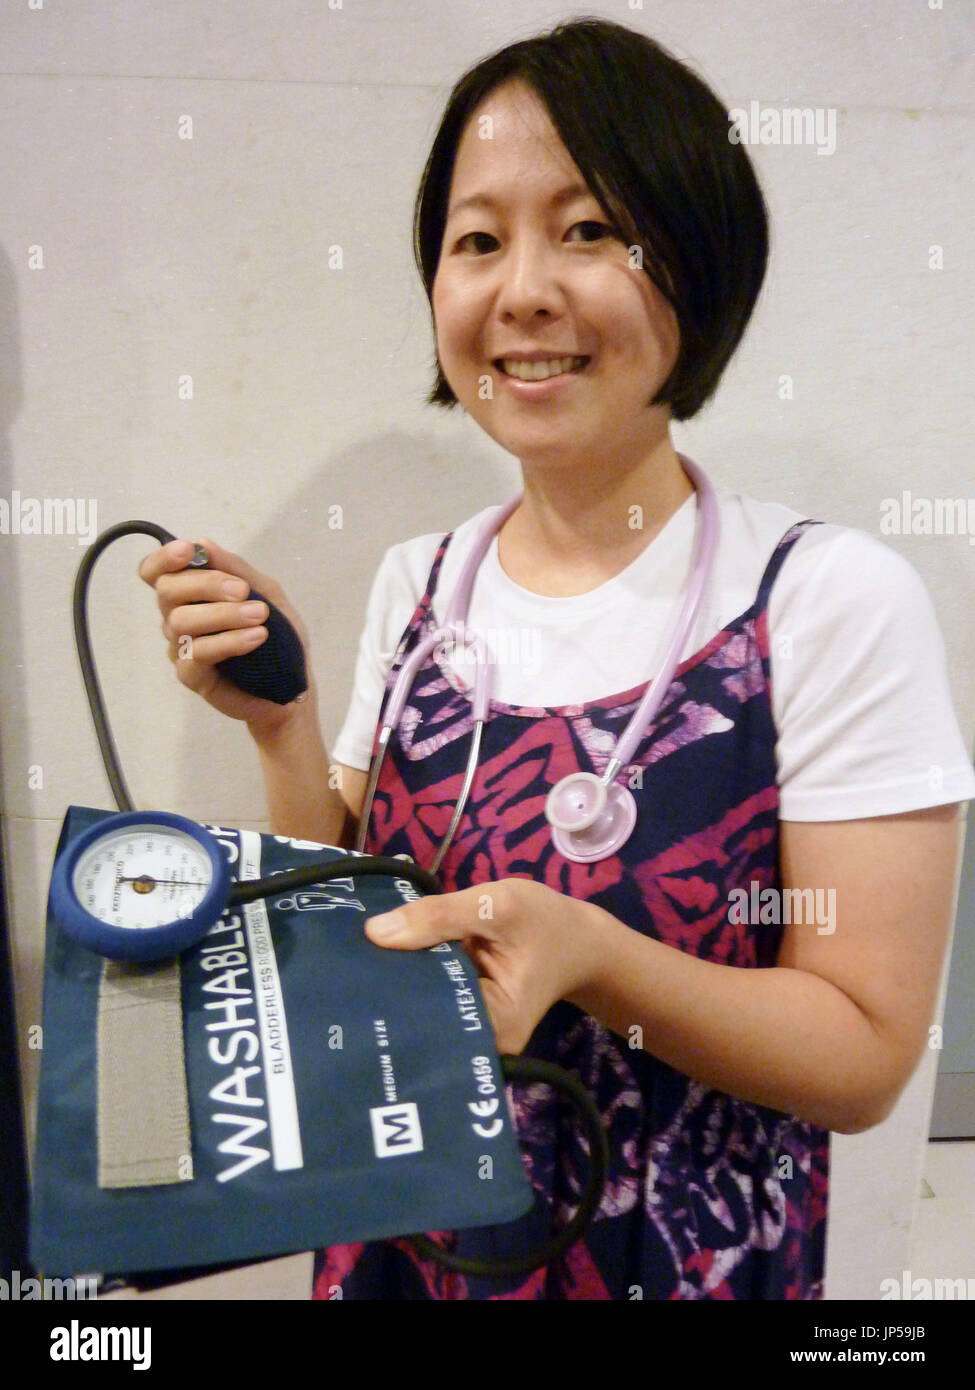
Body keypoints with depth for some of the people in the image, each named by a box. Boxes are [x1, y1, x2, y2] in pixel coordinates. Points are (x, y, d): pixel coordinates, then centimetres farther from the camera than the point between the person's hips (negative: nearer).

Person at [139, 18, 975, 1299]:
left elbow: (866, 1061, -17)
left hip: (687, 1256, -3)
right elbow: (351, 927, 1)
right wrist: (283, 727, -15)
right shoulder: (416, 583, -5)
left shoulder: (838, 600, -21)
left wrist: (587, 953, -31)